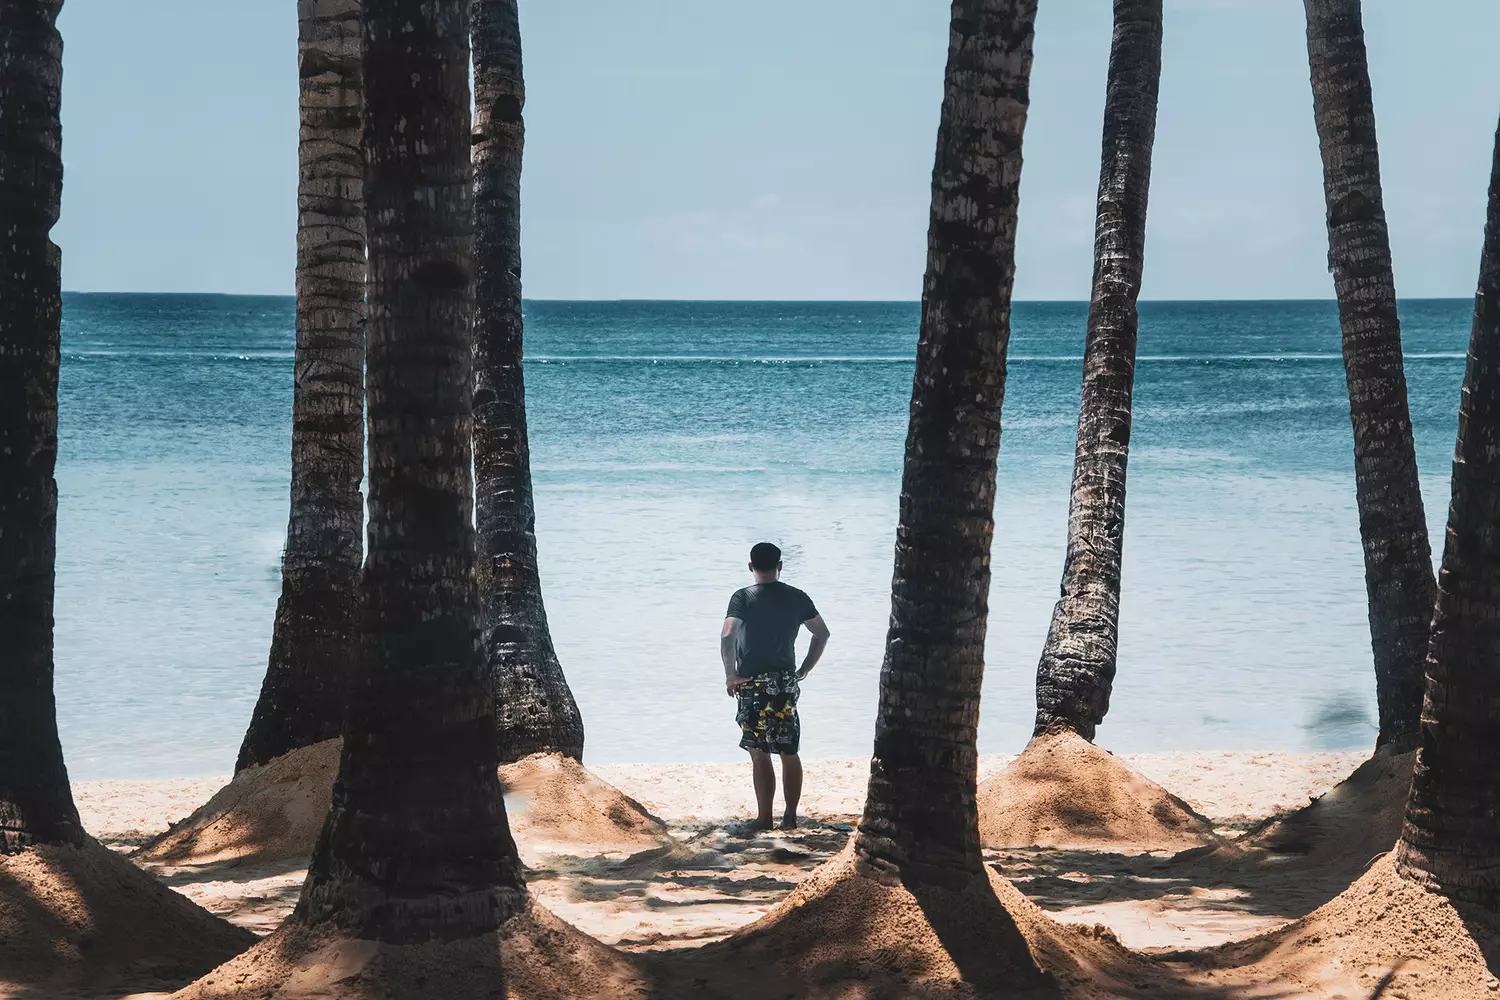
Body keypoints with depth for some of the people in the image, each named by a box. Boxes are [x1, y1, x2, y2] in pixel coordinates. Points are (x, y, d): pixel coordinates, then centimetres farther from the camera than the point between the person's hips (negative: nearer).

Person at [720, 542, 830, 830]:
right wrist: (805, 669, 15)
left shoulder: (742, 598, -7)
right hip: (787, 684, 3)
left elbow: (727, 637, -19)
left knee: (759, 755, 2)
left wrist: (730, 674, -9)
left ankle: (765, 818, 5)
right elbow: (822, 634, 9)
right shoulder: (797, 598, 5)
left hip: (753, 686, -3)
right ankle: (790, 816, 13)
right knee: (789, 753, 11)